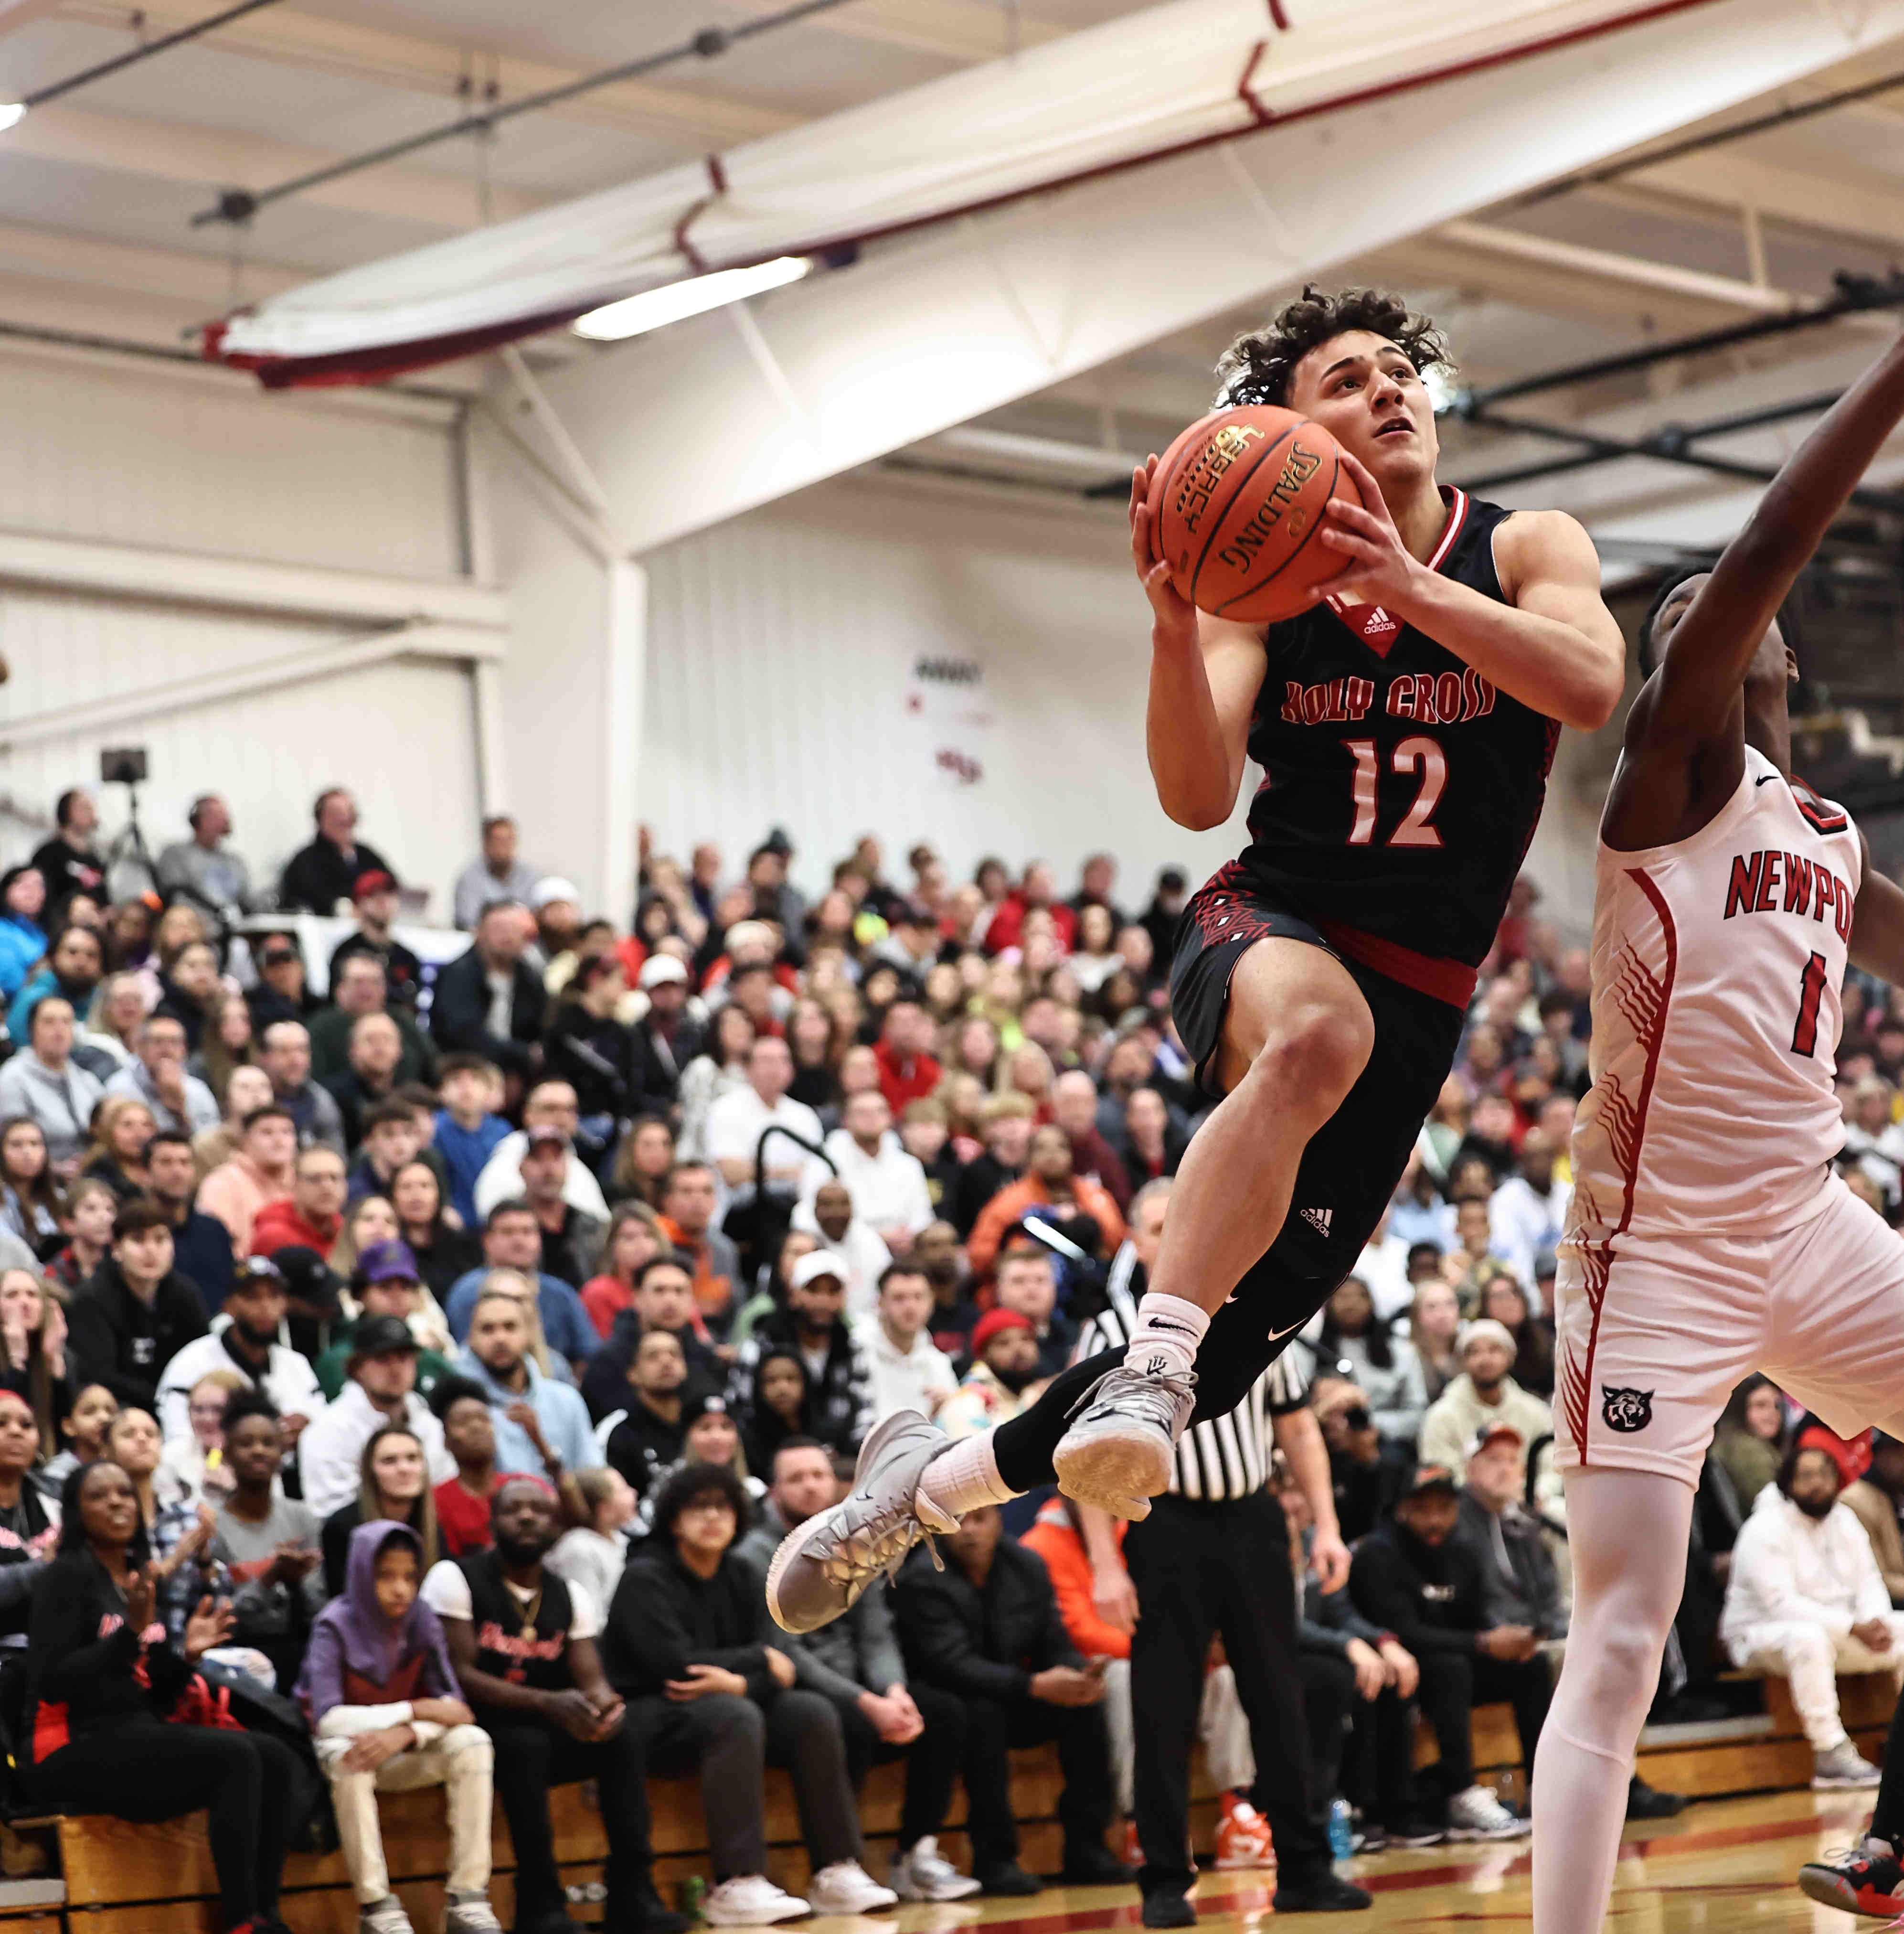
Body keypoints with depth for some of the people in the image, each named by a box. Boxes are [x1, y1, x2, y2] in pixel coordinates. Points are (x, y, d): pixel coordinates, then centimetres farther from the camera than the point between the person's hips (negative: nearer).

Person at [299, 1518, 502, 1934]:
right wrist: (416, 1710, -27)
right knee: (348, 1757, -38)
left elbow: (454, 1706, -12)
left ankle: (467, 1901, -24)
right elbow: (327, 1719, -27)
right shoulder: (336, 1627, -17)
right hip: (343, 1746, -3)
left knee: (472, 1743, -23)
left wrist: (404, 1734, -33)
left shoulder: (422, 1622, -6)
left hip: (403, 1755, 4)